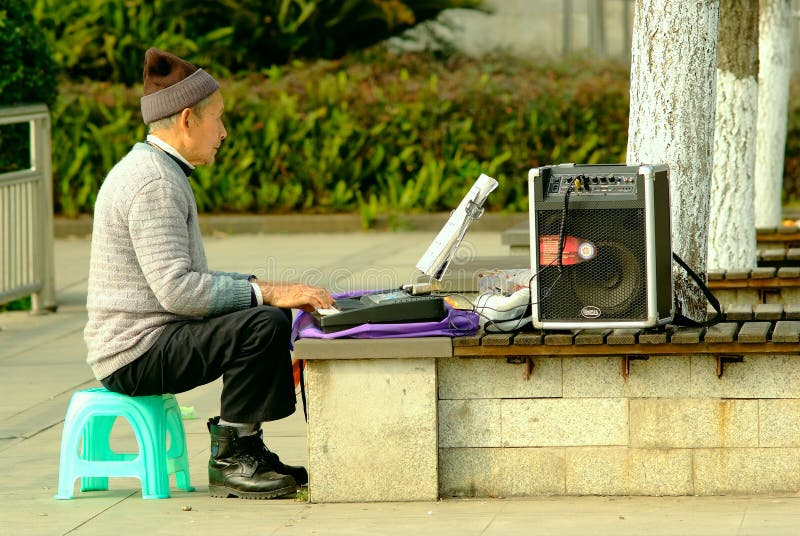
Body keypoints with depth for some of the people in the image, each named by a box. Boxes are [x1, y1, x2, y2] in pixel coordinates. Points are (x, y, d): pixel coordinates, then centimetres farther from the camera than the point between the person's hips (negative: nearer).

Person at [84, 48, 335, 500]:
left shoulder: (156, 170, 17)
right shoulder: (153, 183, -18)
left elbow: (184, 278, 22)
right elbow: (178, 291, -26)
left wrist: (263, 288, 9)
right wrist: (265, 292, -21)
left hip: (155, 336, 11)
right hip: (136, 355, -11)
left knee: (279, 317, 16)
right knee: (262, 325, -26)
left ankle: (244, 446, 15)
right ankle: (231, 463, -13)